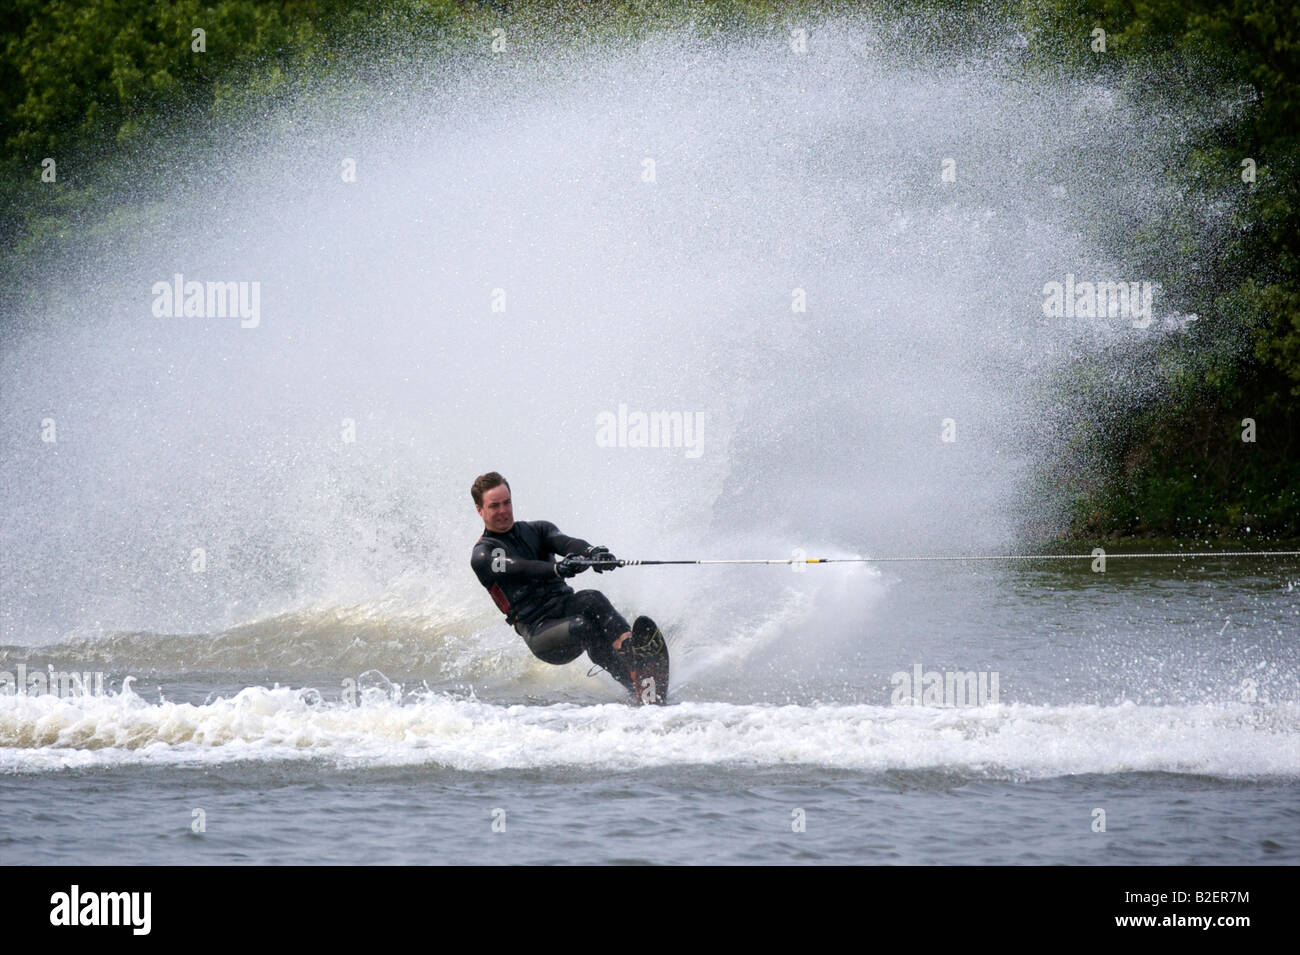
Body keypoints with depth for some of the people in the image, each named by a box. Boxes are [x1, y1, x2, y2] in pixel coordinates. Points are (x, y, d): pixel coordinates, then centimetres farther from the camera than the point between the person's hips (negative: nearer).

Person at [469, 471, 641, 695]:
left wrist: (593, 553, -28)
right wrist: (556, 569, -37)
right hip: (538, 630, -4)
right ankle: (635, 684, -41)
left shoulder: (537, 530, 19)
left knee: (592, 600, -31)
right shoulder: (483, 556, 5)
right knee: (582, 628, -34)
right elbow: (515, 569, -17)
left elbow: (565, 543, -4)